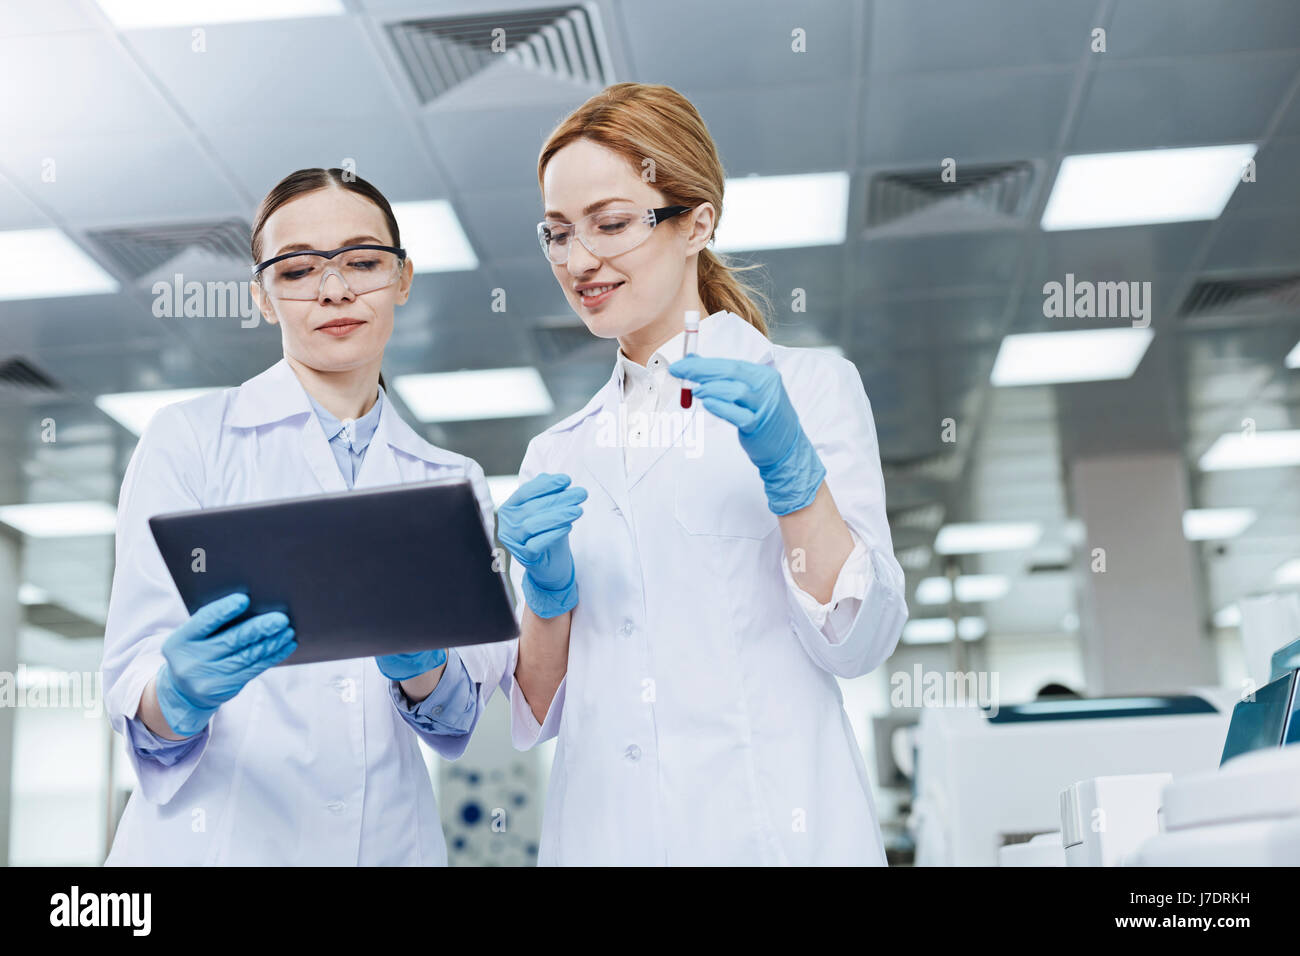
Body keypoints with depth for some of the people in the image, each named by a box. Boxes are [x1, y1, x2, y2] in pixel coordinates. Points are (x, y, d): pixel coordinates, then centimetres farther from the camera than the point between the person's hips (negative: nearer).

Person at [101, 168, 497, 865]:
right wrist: (180, 692, -27)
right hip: (214, 839, -2)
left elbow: (459, 722, 3)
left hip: (391, 841, 3)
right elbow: (133, 696, -6)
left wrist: (422, 670, -17)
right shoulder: (190, 439, -3)